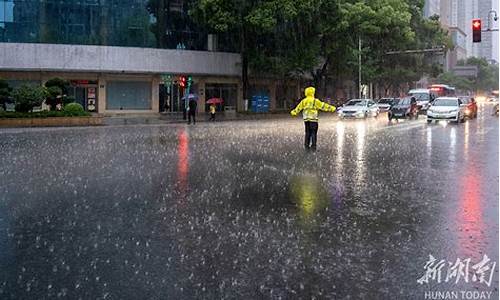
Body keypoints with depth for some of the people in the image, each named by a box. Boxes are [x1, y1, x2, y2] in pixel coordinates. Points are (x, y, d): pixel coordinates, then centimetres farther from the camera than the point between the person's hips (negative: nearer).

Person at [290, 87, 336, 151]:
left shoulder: (304, 101, 7)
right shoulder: (315, 101, -7)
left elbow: (299, 108, 18)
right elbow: (323, 106, -4)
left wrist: (294, 112, 36)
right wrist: (331, 108, 3)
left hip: (306, 119, 5)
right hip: (313, 119, -5)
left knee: (307, 133, 12)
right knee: (314, 133, -1)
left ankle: (307, 146, 13)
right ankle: (313, 147, -4)